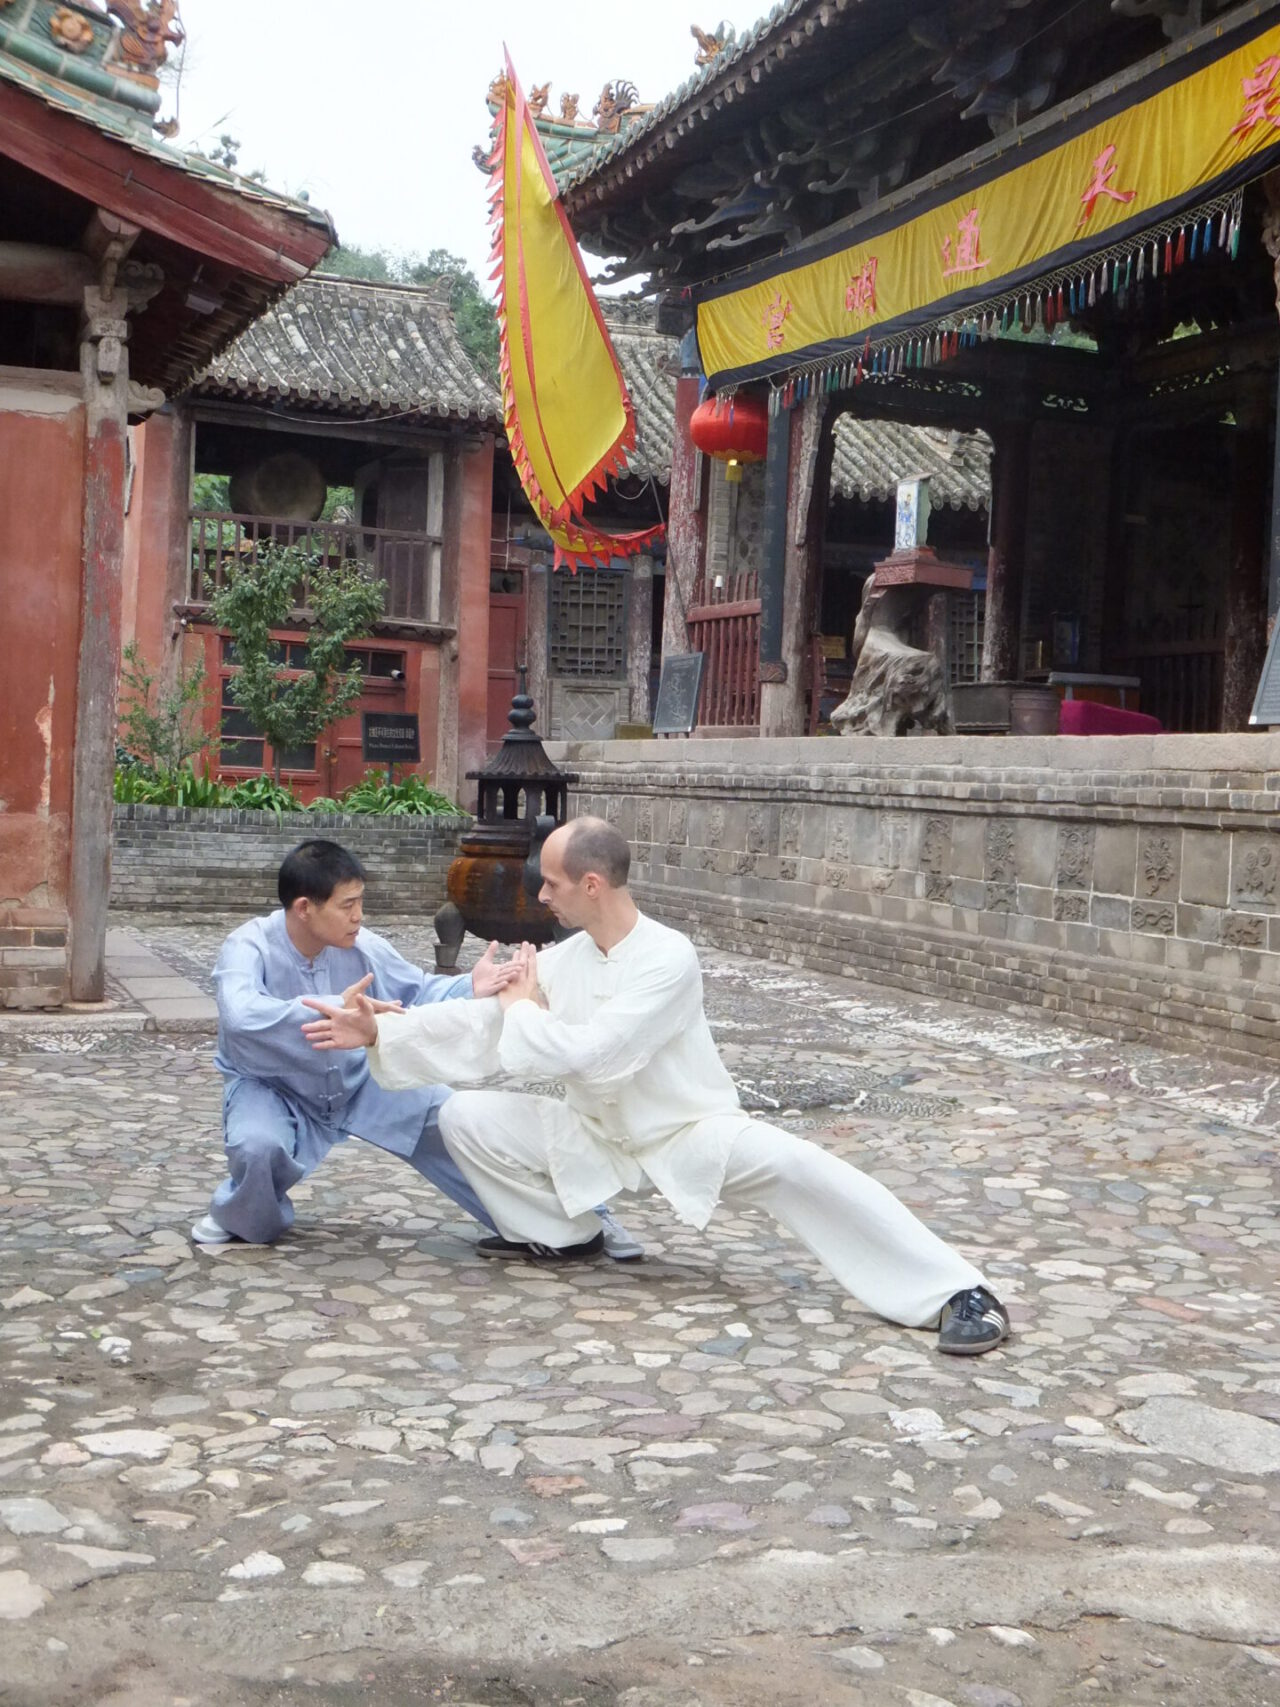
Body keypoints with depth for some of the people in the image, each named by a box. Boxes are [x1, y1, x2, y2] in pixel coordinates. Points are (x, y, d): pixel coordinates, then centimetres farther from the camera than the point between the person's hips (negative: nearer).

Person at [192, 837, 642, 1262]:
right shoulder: (249, 947, -27)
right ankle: (241, 1217, 1)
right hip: (272, 1089, -4)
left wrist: (469, 988, -27)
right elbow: (242, 1016, -47)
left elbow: (420, 994, -4)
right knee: (258, 1147, -37)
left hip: (358, 1082, 4)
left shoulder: (362, 947, -15)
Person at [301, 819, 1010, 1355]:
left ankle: (959, 1294, -25)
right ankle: (559, 1234, 14)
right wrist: (378, 1032, -6)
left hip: (689, 1133, -6)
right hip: (598, 1136, 6)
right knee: (465, 1117, -6)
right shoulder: (563, 958, -4)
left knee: (793, 1168, -32)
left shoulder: (668, 958, -25)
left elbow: (589, 1052, -30)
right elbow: (475, 1032, 0)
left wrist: (526, 1009, -14)